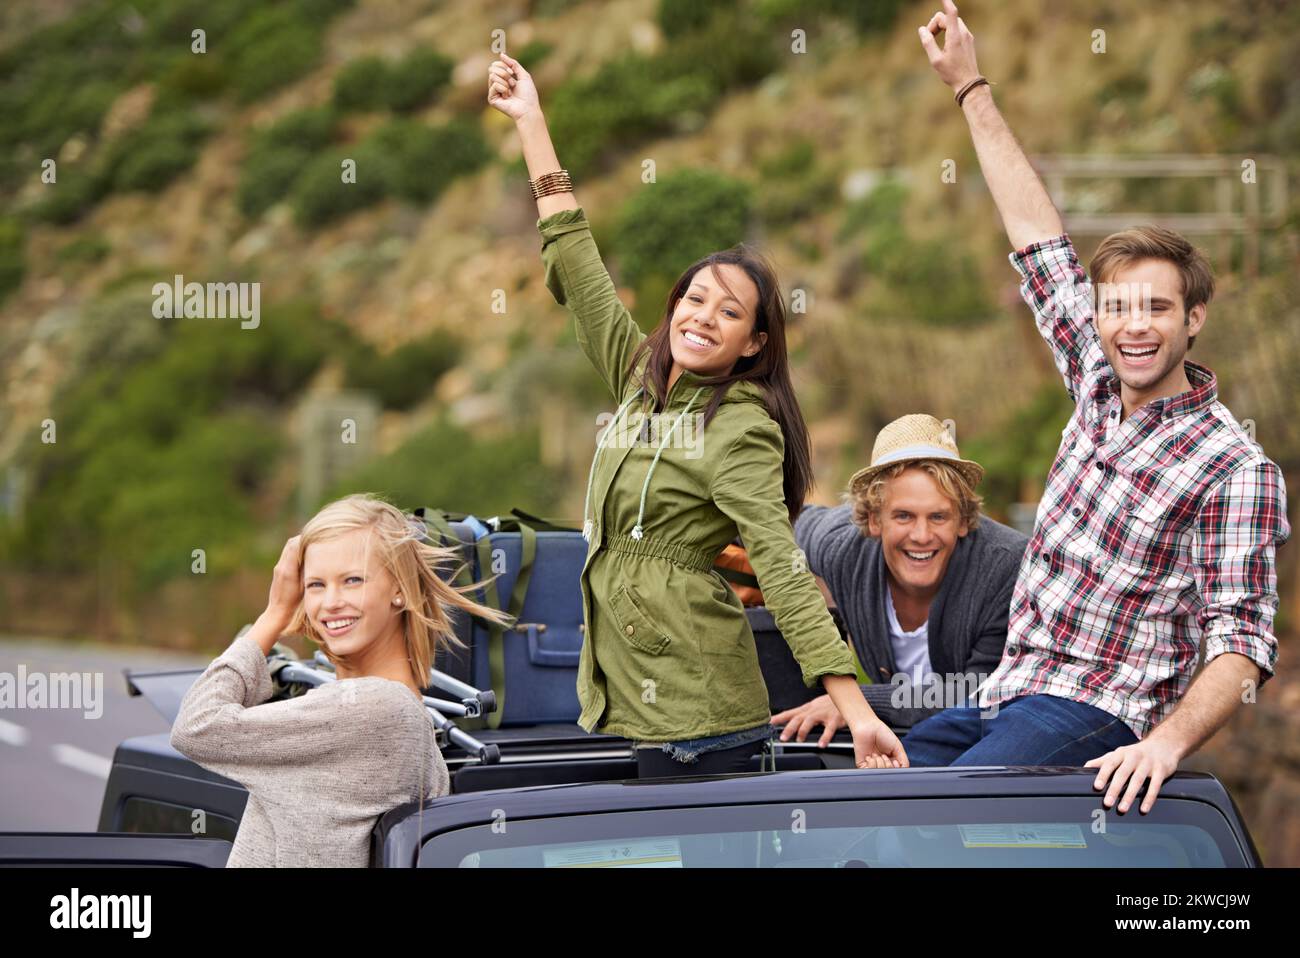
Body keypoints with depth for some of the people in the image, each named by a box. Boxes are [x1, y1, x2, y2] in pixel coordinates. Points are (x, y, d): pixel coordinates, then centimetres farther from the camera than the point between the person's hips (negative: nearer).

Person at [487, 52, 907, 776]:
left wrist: (857, 711, -28)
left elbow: (783, 568, -19)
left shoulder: (741, 430, -10)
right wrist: (531, 124, 23)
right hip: (637, 695, 7)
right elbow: (576, 265, 19)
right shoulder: (641, 378, 11)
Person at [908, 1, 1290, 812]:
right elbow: (1039, 237, 20)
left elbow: (1243, 641, -13)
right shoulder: (1100, 389, 12)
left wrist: (1168, 742, -31)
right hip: (1007, 696, 7)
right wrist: (972, 90, 25)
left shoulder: (1236, 468, -8)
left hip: (1089, 720, -7)